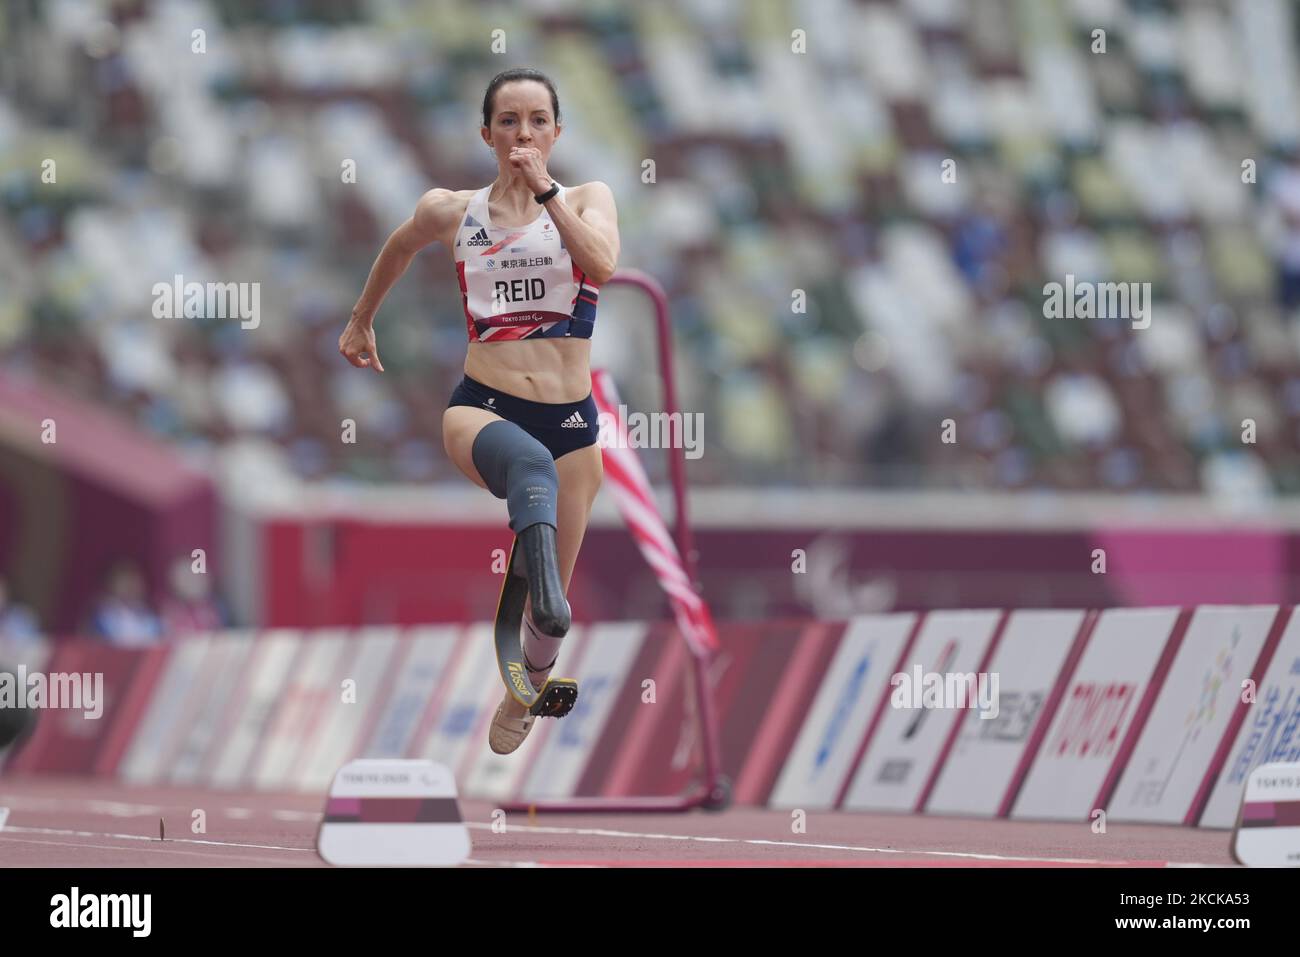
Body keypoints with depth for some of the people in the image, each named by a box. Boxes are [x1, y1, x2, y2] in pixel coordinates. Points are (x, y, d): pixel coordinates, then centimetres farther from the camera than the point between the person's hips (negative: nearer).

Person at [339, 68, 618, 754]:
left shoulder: (588, 200, 6)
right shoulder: (452, 213, 9)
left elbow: (602, 265, -16)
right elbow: (400, 247, 32)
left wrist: (544, 191, -18)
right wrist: (361, 320, 43)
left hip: (570, 419, 2)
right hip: (482, 407, -2)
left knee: (552, 597, 10)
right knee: (529, 462, -42)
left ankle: (523, 698, 40)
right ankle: (544, 585, -73)